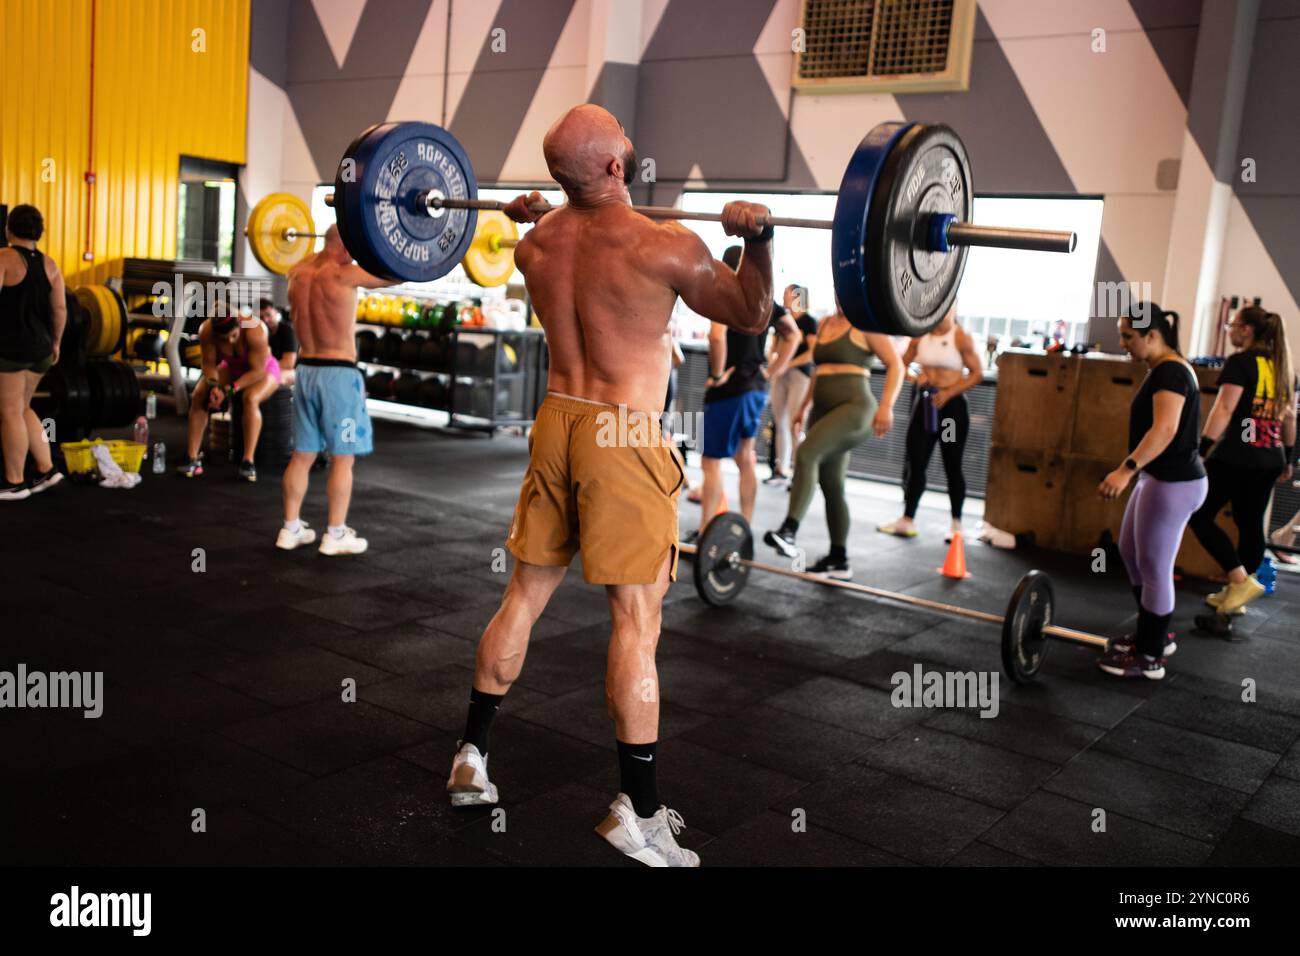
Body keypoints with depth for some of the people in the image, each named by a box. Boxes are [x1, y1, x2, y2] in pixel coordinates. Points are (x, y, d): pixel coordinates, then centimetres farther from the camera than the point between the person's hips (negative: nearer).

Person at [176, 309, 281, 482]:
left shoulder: (256, 331, -36)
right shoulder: (206, 330, -25)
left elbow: (257, 370, -29)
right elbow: (209, 362, -12)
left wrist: (230, 390, -35)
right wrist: (213, 386, -31)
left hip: (263, 369, -4)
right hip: (231, 368, 5)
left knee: (250, 398, -35)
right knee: (198, 396, -17)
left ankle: (248, 462, -32)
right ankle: (192, 458, -12)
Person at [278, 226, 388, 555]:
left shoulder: (299, 272, 8)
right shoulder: (342, 275, -14)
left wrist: (332, 237, 37)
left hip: (306, 370, 8)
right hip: (338, 374, -7)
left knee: (302, 455, 12)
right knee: (343, 458, 0)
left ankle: (291, 529, 17)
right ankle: (336, 535, 3)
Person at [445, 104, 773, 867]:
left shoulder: (538, 241, 4)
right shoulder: (662, 245, -14)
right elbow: (753, 316, -3)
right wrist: (757, 238, -11)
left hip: (556, 424, 7)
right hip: (625, 440, -6)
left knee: (526, 593, 16)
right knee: (638, 619, -2)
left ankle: (471, 760, 28)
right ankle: (640, 812, 4)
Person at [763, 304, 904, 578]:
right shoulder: (824, 324, 18)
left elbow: (896, 364, -8)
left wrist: (886, 406, -20)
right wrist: (803, 407, 26)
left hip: (854, 408, -8)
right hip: (824, 410, 8)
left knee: (805, 454, -30)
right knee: (831, 488, 9)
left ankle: (789, 531, -36)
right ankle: (839, 560, 17)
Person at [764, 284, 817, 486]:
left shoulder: (808, 321, -3)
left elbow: (813, 352, -12)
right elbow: (773, 348, 19)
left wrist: (788, 364, -15)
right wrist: (772, 361, -2)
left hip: (800, 373, -6)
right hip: (780, 374, 6)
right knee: (779, 421, 5)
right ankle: (781, 471, 11)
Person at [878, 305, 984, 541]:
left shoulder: (961, 338, -6)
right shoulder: (920, 336, 5)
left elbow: (977, 373, -8)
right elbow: (901, 365, 10)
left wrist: (948, 393, -18)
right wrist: (913, 377, -12)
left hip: (952, 406, -4)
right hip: (925, 402, 4)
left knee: (952, 466, 3)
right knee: (915, 463, 2)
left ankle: (956, 524, 13)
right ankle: (907, 520, 7)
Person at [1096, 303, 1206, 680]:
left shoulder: (1170, 371, -19)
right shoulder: (1164, 369, 12)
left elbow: (1165, 428, -32)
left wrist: (1125, 469, -42)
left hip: (1173, 483, -11)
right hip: (1160, 477, 11)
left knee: (1154, 568, -2)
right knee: (1131, 551, 20)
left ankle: (1149, 658, 9)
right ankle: (1155, 634, 32)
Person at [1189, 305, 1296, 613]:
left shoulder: (1240, 362, -9)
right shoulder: (1285, 368, 14)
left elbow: (1224, 409, -17)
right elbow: (1289, 417, 17)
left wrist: (1201, 449, -19)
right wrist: (1287, 458, 24)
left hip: (1236, 456, -8)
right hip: (1269, 459, 8)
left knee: (1200, 516, 0)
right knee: (1251, 524, 12)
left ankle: (1240, 580, -8)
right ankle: (1236, 592, 18)